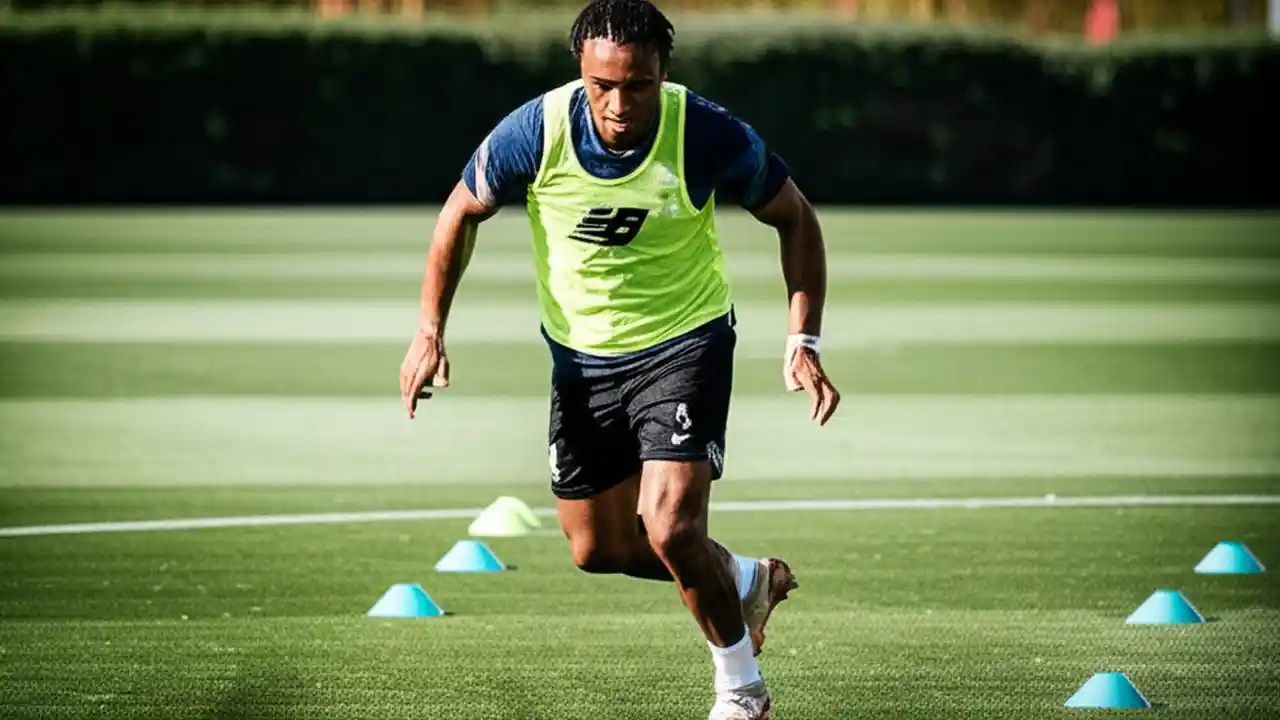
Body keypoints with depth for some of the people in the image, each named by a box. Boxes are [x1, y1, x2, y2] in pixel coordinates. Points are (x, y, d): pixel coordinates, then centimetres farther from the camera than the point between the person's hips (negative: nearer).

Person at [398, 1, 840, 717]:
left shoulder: (710, 138, -24)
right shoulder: (535, 133, -21)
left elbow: (796, 219, -7)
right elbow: (463, 212, -1)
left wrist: (803, 342, -15)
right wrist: (430, 331, -5)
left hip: (686, 342, -4)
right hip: (581, 356, 4)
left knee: (671, 529, -19)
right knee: (599, 550, 11)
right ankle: (747, 580, 39)